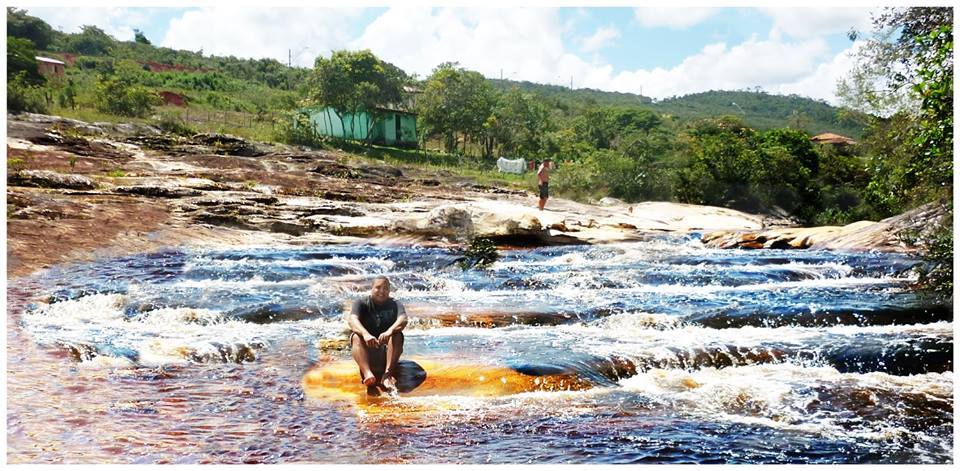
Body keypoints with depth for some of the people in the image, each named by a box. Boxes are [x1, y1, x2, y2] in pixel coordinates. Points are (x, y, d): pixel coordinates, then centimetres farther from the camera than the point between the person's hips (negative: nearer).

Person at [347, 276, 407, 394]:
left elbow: (403, 320, -19)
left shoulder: (395, 304, 3)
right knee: (356, 336, -29)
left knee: (397, 335, -27)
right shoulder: (361, 302, 0)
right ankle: (367, 373, -52)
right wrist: (365, 334, -41)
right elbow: (352, 320, -20)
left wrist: (390, 331, -42)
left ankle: (387, 374, -42)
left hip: (387, 349, 1)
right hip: (365, 350, 0)